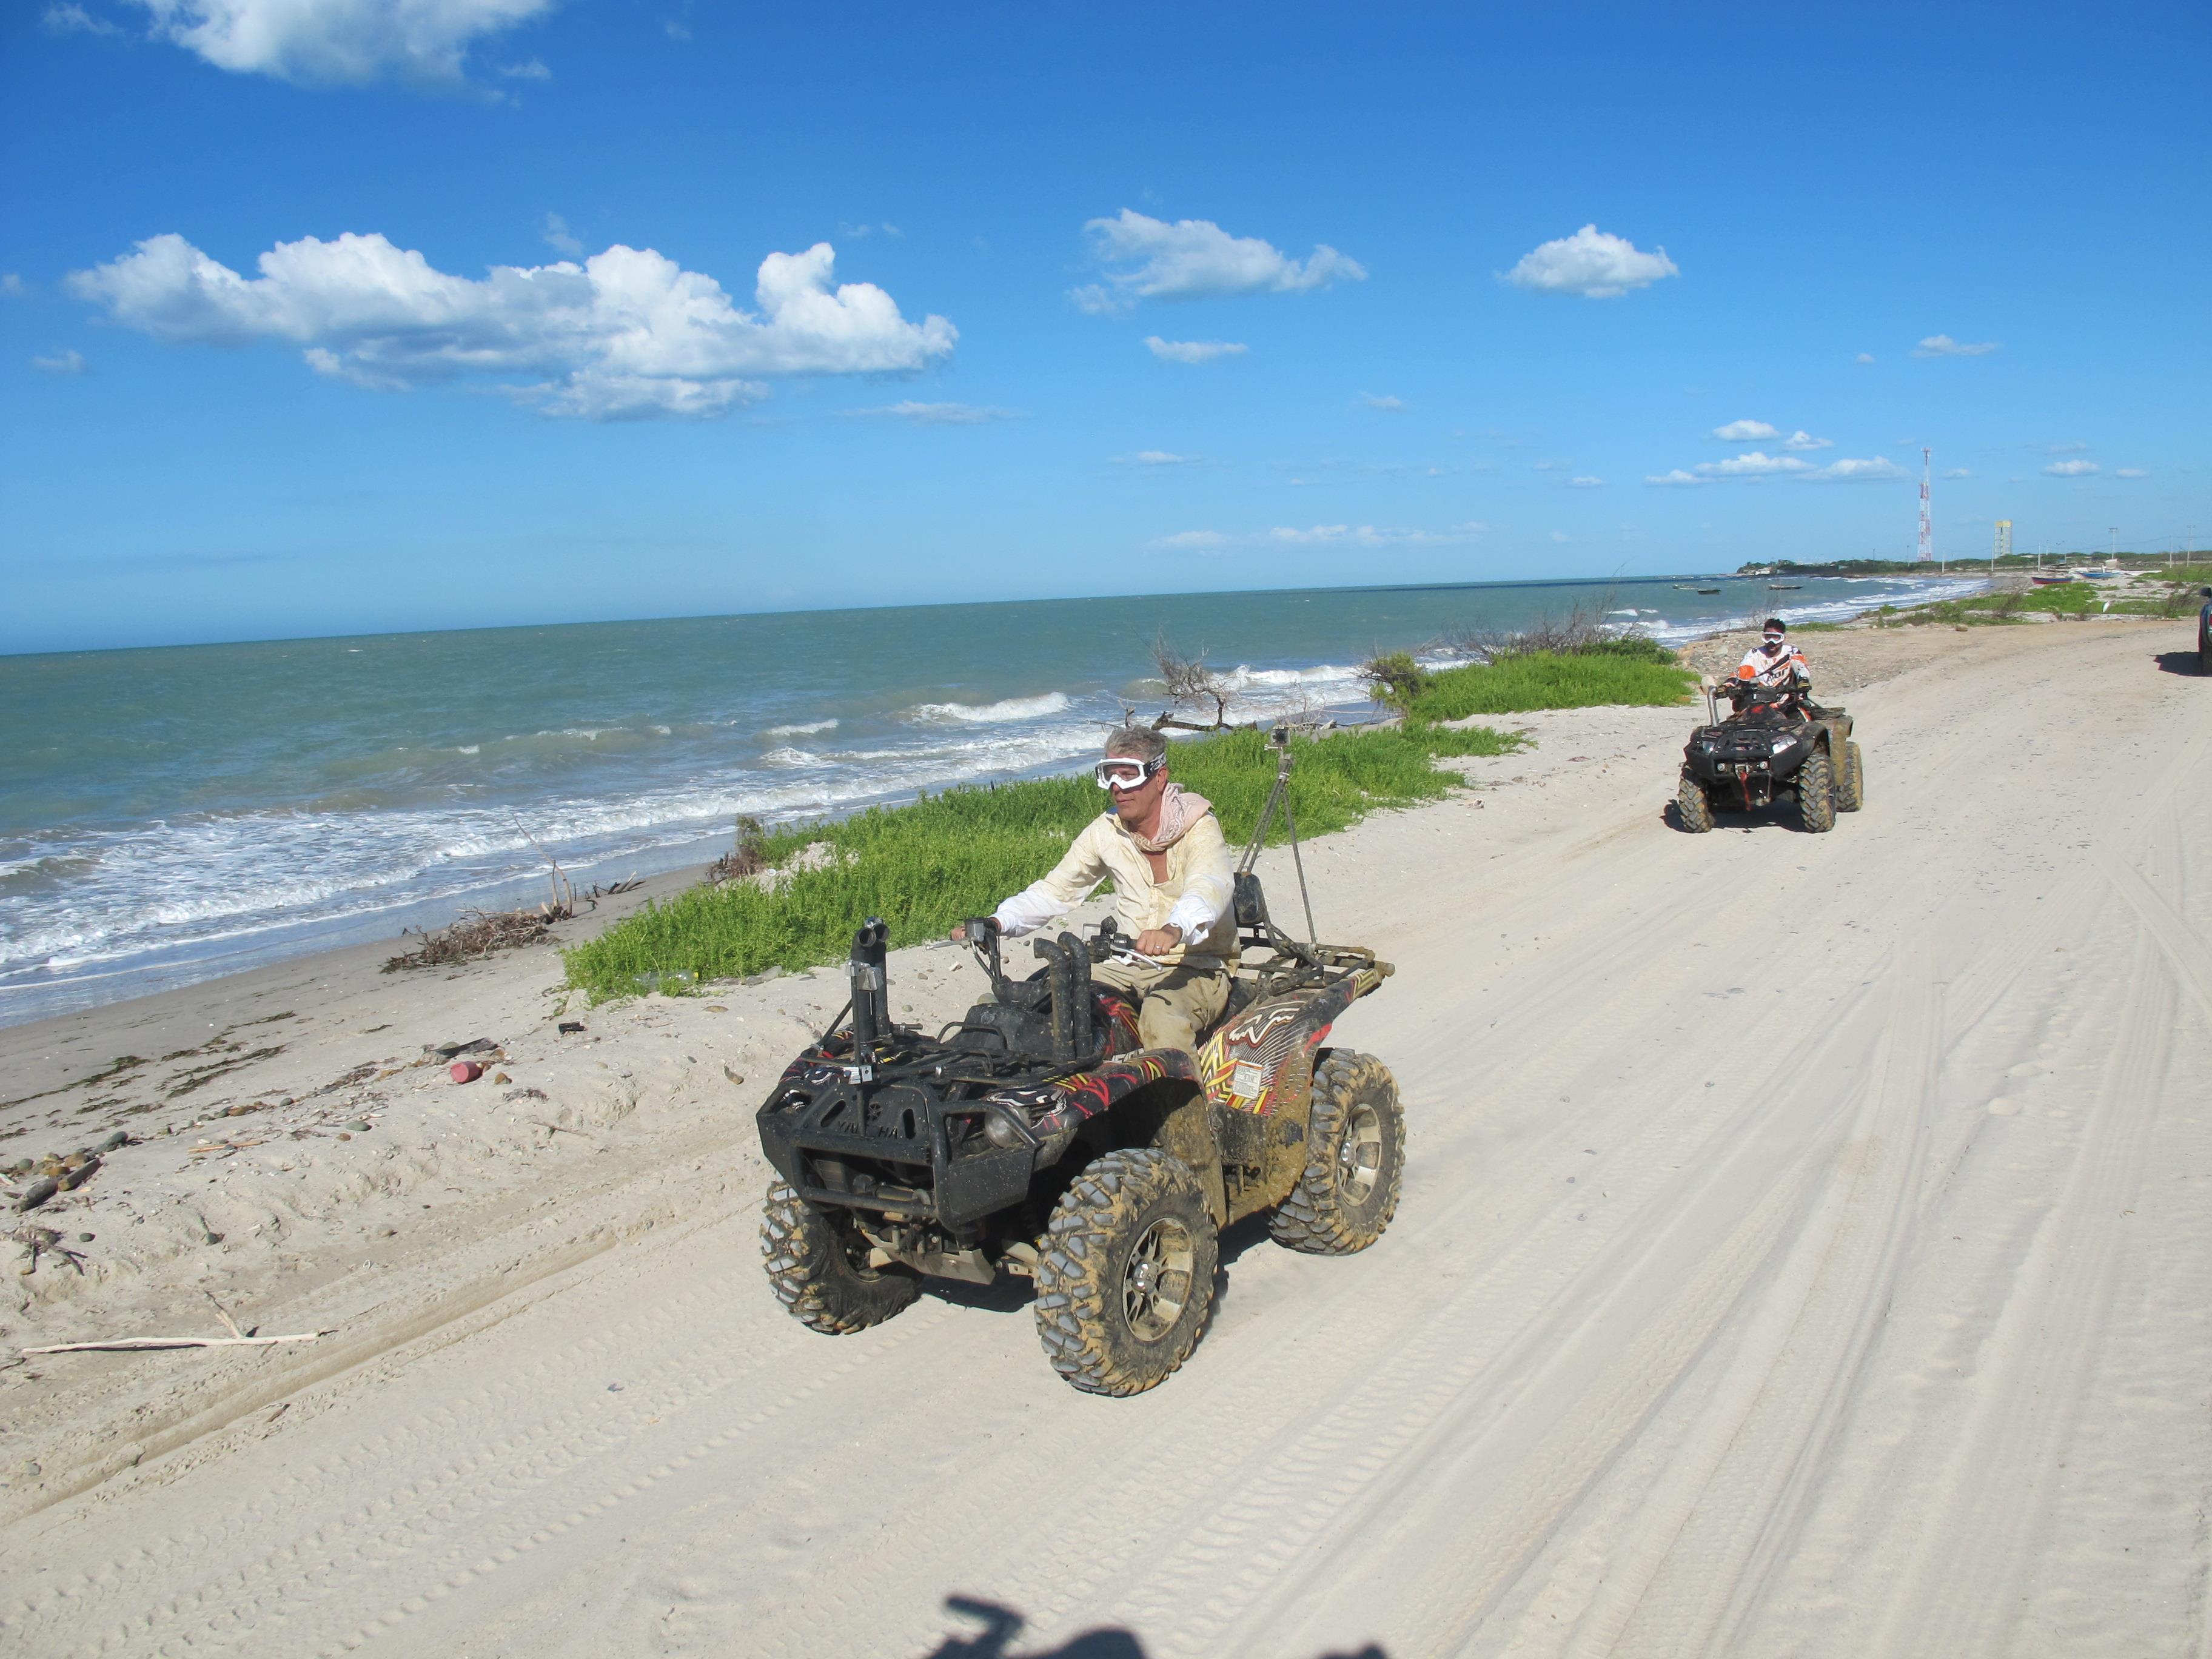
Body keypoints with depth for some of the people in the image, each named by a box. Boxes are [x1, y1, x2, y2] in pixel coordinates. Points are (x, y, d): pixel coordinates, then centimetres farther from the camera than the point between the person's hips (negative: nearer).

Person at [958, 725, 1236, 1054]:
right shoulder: (1106, 830, 3)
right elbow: (1056, 889, 5)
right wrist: (997, 922, -14)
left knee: (1162, 1018, -36)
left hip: (1198, 969, -5)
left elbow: (1210, 885, -32)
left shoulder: (1198, 827, -12)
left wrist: (1174, 930, -54)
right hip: (1129, 965, 5)